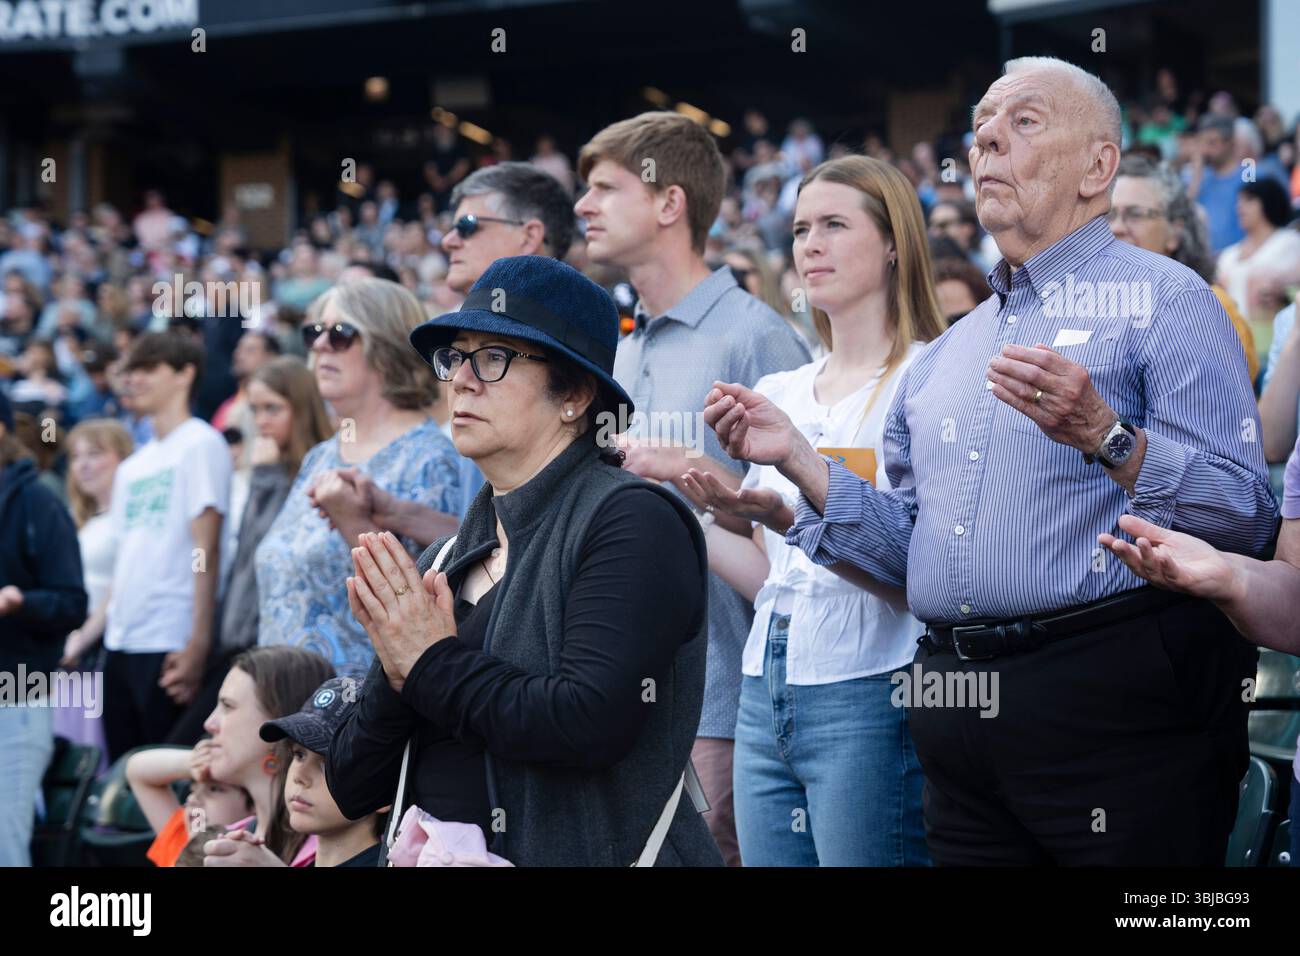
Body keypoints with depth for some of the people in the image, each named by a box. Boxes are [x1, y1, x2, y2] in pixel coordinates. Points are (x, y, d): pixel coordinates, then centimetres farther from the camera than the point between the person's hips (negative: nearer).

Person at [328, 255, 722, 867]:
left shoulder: (632, 520, -5)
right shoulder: (442, 564, 13)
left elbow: (590, 723, -18)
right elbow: (352, 789, 11)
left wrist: (434, 665, -6)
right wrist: (397, 679, -6)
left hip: (591, 852, -5)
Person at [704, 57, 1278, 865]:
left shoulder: (1162, 299, -2)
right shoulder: (948, 353, 20)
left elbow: (1246, 519, -12)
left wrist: (1105, 437, -26)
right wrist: (797, 460, 11)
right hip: (962, 702, 7)